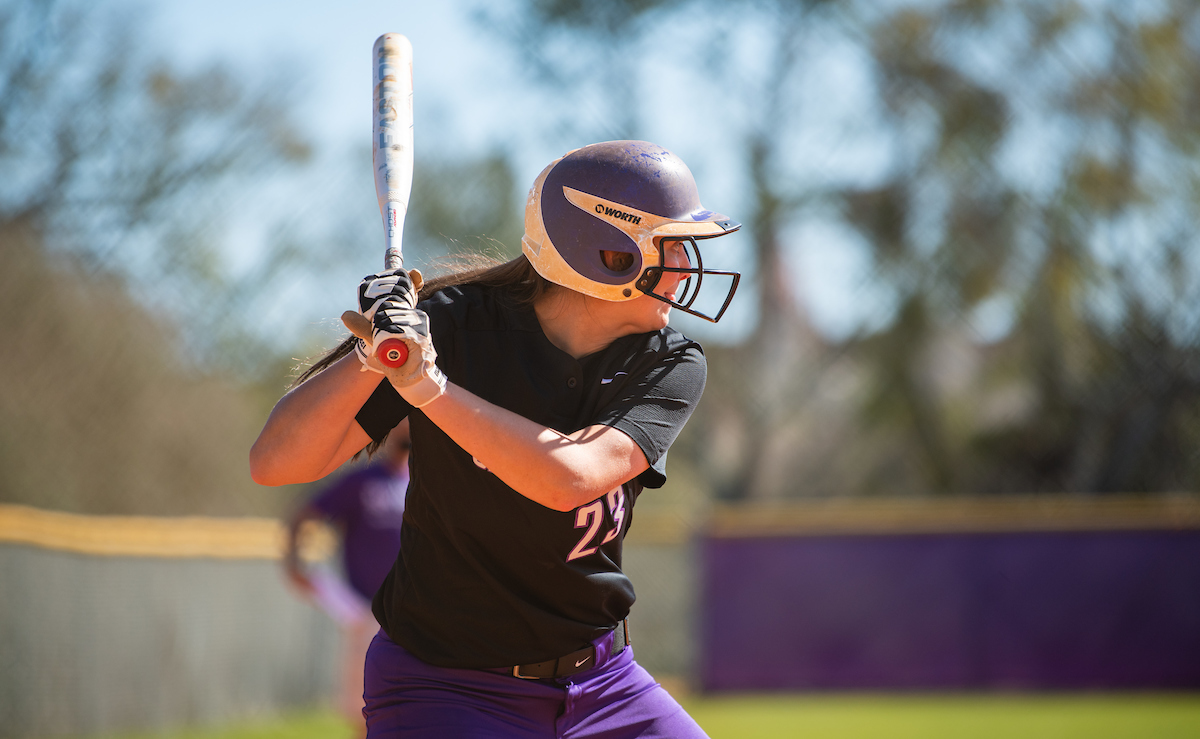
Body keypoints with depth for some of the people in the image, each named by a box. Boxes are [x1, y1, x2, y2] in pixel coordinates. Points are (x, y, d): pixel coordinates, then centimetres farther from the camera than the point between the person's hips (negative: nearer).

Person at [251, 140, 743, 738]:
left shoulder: (672, 364, -7)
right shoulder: (454, 324, -14)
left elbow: (570, 477, -27)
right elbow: (276, 462, -19)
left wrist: (427, 385, -33)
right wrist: (373, 355, -35)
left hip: (600, 686, 3)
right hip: (444, 687, -3)